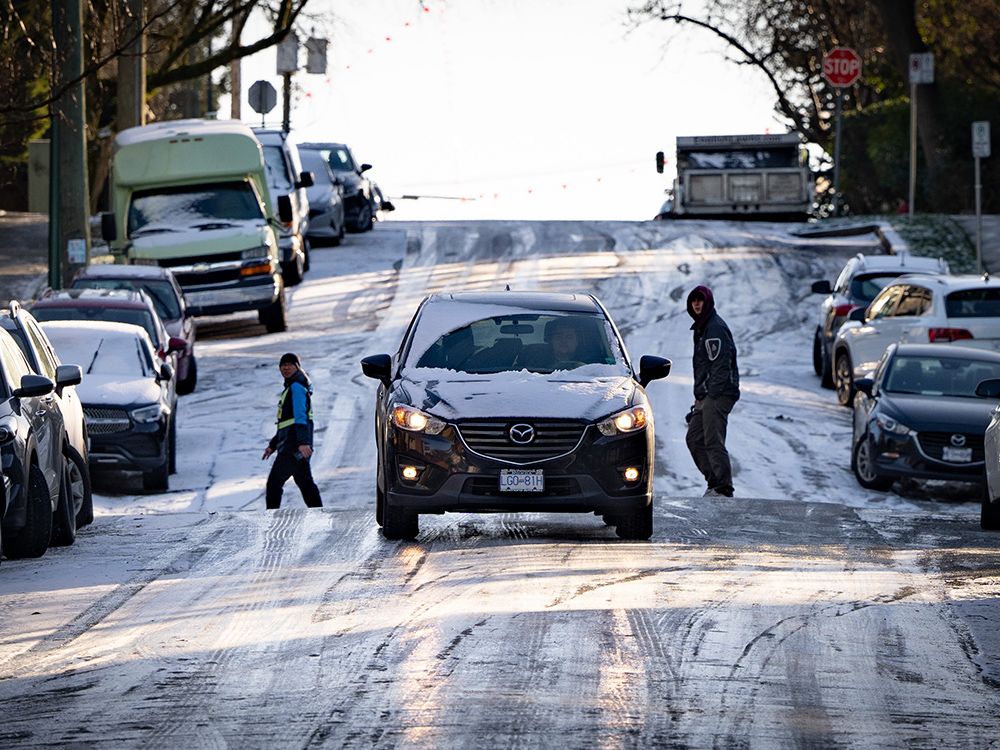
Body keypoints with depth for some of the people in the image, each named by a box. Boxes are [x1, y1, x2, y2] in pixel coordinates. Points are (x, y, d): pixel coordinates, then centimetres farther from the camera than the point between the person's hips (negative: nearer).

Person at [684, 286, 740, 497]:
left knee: (713, 441, -12)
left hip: (719, 394, -11)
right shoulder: (701, 327, 19)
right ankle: (714, 483, 16)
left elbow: (720, 365, -19)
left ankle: (724, 489, -12)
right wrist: (700, 396, 19)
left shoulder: (715, 327, -13)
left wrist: (709, 396, -22)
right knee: (694, 438, 13)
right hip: (707, 394, 11)